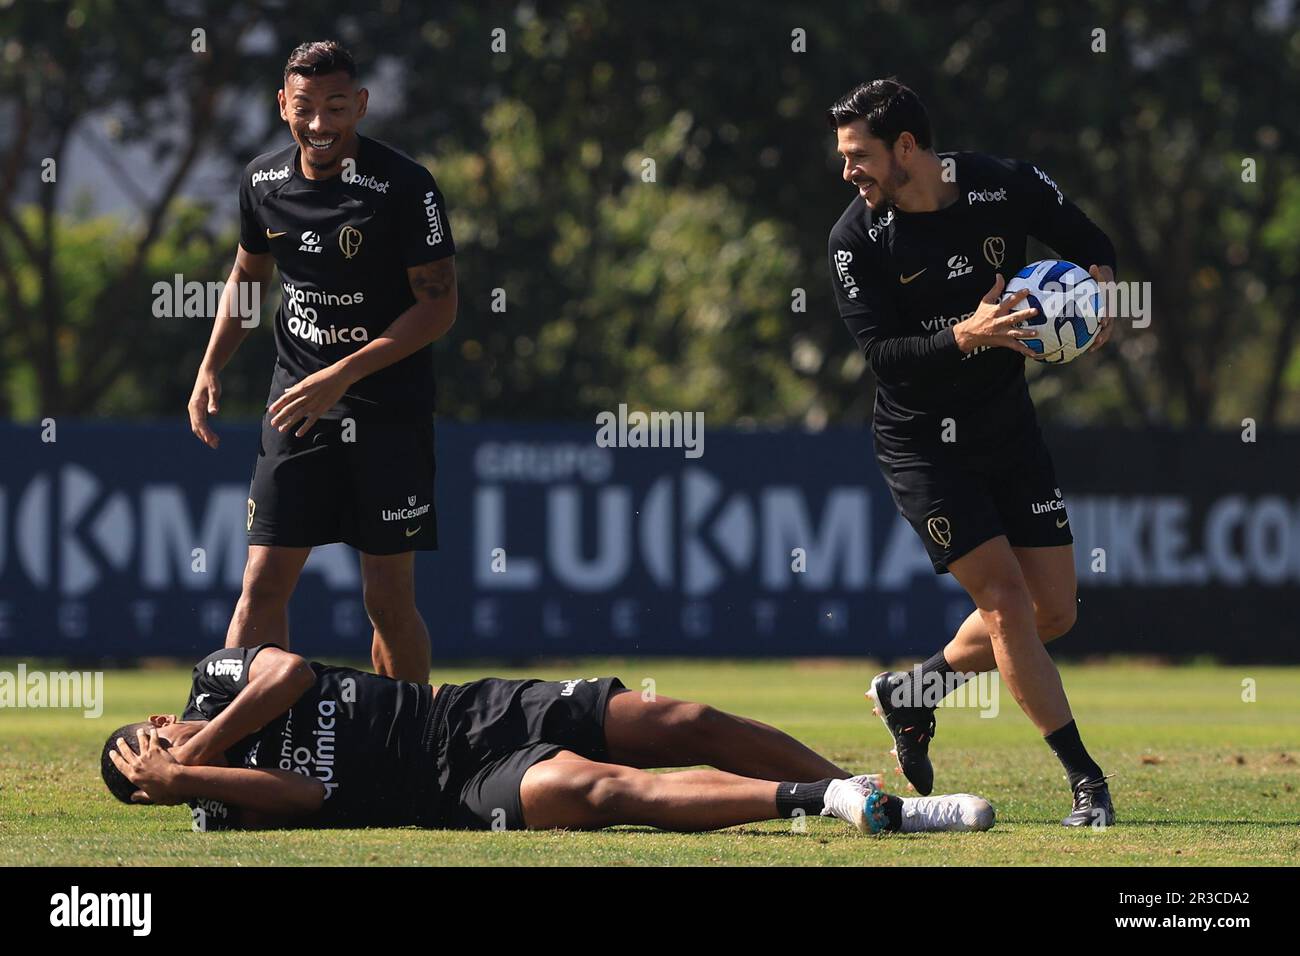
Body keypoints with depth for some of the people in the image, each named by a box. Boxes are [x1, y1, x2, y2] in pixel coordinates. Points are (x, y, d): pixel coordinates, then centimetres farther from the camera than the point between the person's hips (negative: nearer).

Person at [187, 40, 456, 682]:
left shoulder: (404, 187, -13)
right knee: (263, 582, -3)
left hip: (390, 411, -4)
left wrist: (341, 376, -19)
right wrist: (209, 370, 10)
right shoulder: (263, 182, 4)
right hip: (296, 404, 4)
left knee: (388, 598, -1)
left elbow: (439, 305, -13)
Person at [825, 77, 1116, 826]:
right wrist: (967, 335, -34)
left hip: (1009, 425, 3)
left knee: (1054, 612, 3)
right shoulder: (857, 241, -14)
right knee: (1006, 598, -14)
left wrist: (1099, 285, -17)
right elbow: (882, 354, -18)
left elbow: (1091, 244, 6)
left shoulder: (1008, 188, -10)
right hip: (921, 445, -3)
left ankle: (913, 692, 25)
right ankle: (1085, 779, -8)